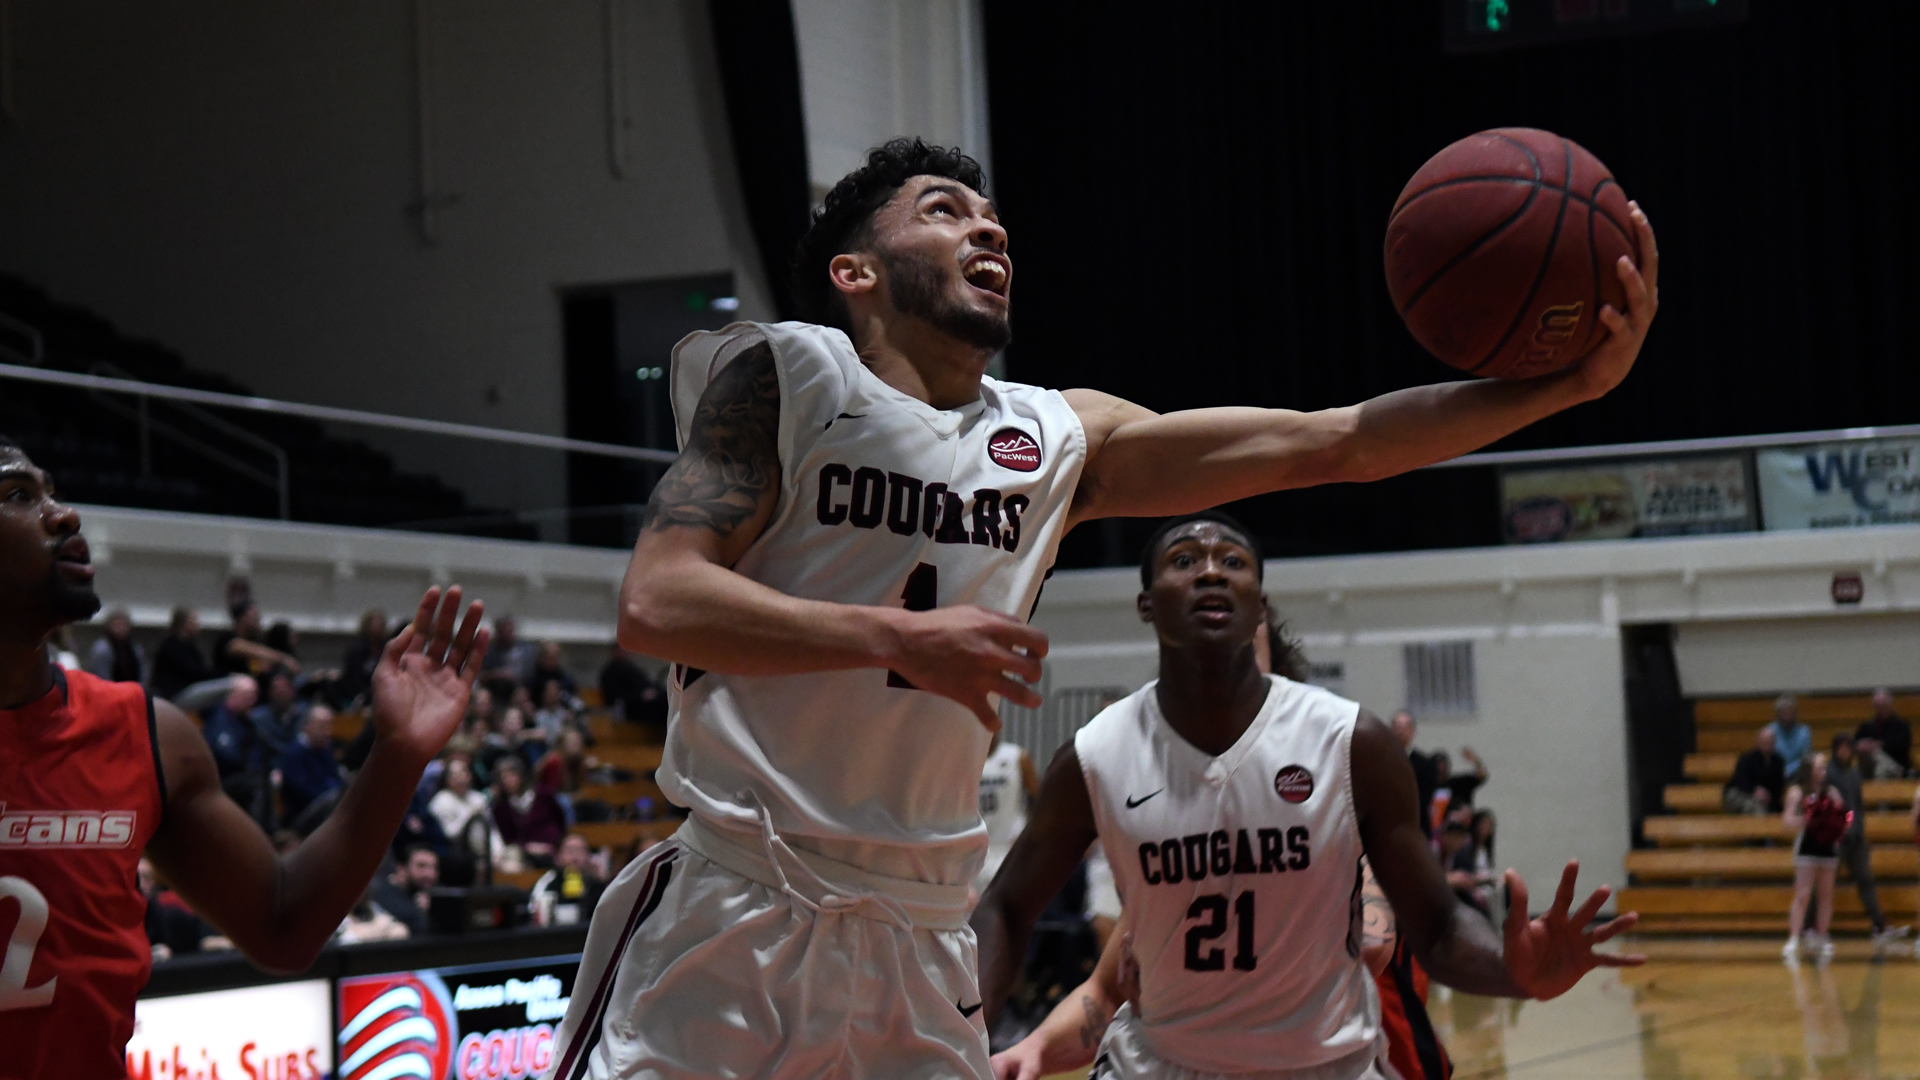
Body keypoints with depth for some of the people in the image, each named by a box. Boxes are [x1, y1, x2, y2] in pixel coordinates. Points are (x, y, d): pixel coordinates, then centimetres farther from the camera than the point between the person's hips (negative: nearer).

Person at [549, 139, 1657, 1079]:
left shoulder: (1061, 438, 8)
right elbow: (655, 603, -14)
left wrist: (1569, 382, -7)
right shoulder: (786, 374, -3)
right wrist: (902, 636, -23)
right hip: (735, 910, -4)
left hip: (920, 935, 4)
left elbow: (1336, 443, 3)